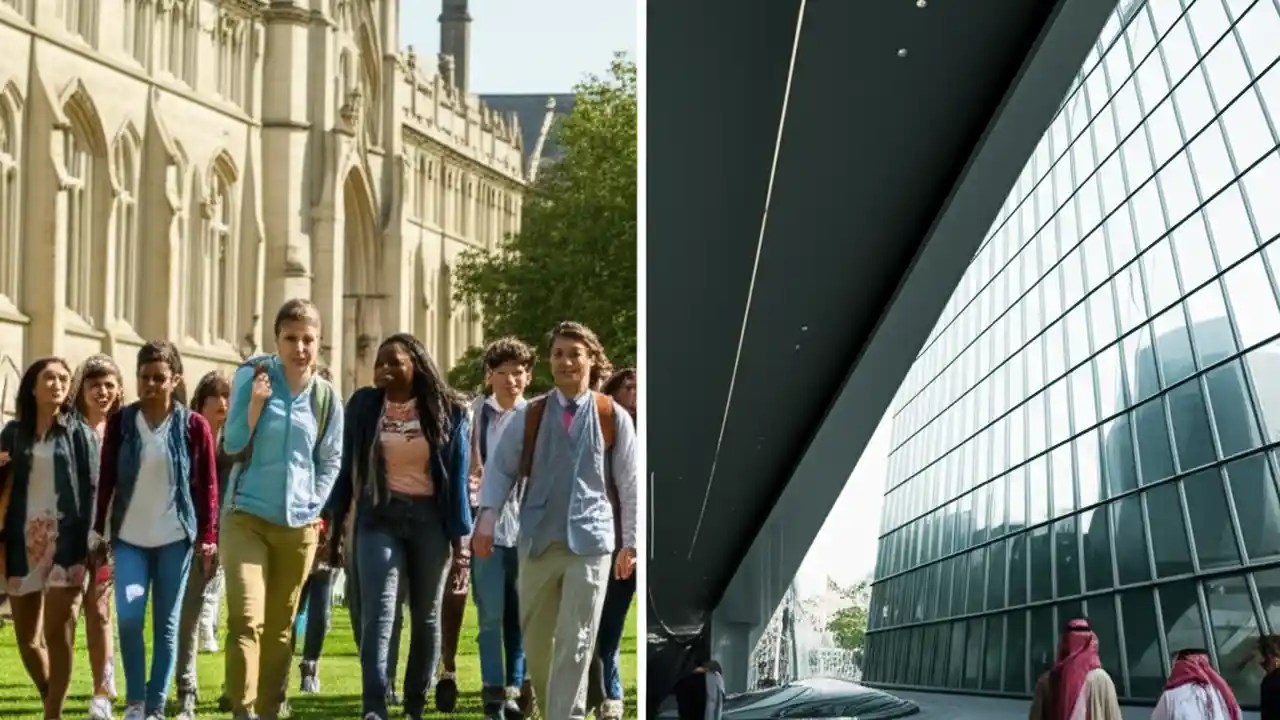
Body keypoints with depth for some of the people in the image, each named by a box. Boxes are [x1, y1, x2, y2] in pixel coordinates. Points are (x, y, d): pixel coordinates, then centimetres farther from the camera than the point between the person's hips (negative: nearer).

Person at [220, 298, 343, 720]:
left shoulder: (325, 397, 3)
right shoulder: (252, 377, -4)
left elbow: (331, 460, 12)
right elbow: (232, 446, -5)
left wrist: (315, 506, 2)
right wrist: (256, 403, -17)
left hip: (299, 525, 3)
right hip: (246, 518, -3)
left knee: (280, 627, 9)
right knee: (245, 618, -17)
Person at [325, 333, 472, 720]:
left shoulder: (447, 410, 1)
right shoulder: (363, 406, 3)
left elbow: (459, 474, 2)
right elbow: (348, 466, 6)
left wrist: (459, 532, -2)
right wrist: (335, 520, 2)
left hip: (429, 518, 1)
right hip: (379, 517, -1)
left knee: (426, 615, 8)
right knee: (378, 612, -14)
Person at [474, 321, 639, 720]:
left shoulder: (614, 418, 1)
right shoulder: (529, 415, 5)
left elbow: (630, 483, 5)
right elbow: (500, 467, 3)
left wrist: (631, 542, 4)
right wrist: (488, 516, -12)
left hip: (590, 542, -2)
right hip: (539, 540, 2)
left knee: (576, 642, -6)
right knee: (535, 639, 10)